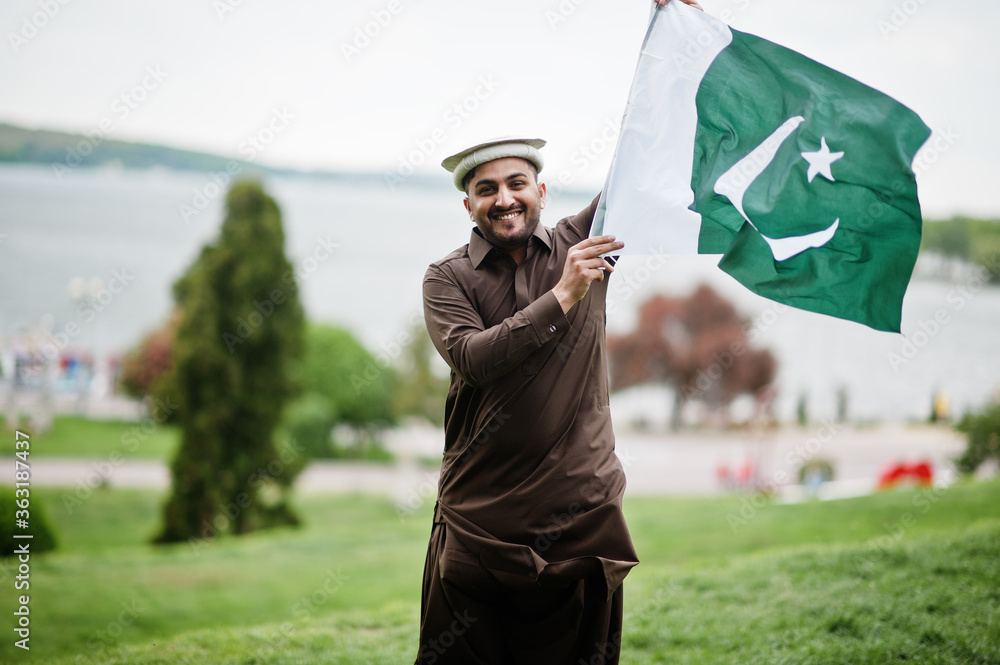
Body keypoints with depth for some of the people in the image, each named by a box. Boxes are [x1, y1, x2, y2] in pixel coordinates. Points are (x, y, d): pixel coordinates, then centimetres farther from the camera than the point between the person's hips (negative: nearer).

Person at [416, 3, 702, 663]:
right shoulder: (448, 278, 2)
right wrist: (561, 296, -21)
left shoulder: (583, 242, 6)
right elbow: (472, 358, -15)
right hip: (479, 520, -1)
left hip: (581, 514, 1)